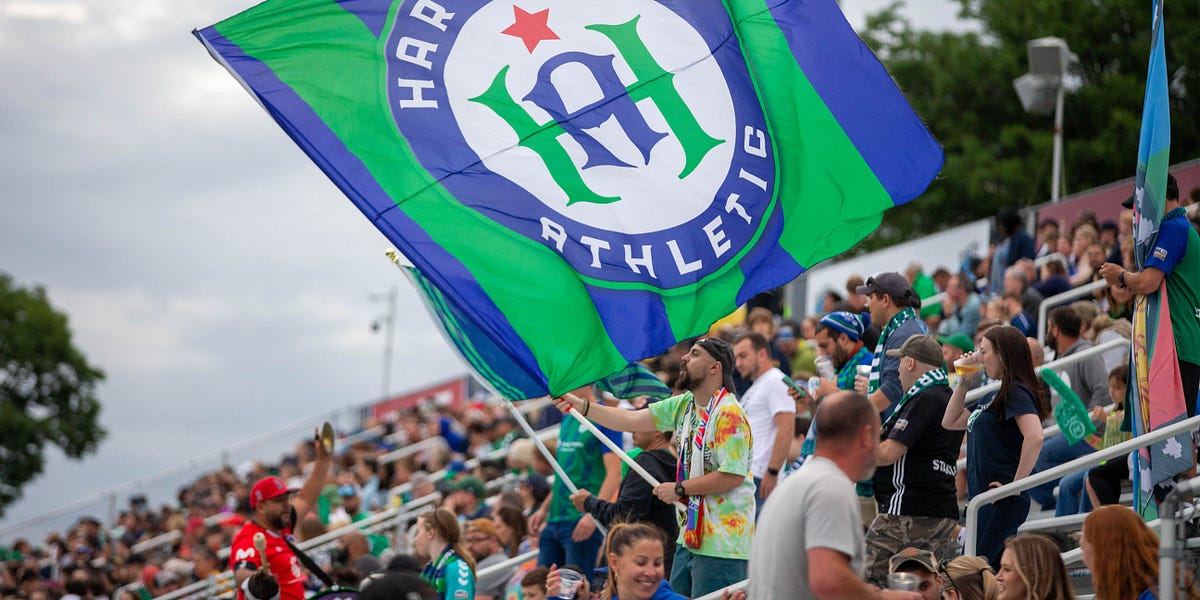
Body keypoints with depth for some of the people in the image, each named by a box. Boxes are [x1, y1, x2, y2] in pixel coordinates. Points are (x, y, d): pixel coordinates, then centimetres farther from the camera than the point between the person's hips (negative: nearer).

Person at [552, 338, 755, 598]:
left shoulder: (729, 414, -16)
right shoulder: (683, 405, 13)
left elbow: (733, 476, -22)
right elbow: (632, 420, 15)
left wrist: (680, 489, -13)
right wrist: (581, 406, 9)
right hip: (690, 538, 9)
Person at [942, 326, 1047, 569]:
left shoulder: (1017, 393, -11)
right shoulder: (994, 396, 18)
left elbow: (1034, 437, -27)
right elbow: (950, 422, 28)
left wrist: (1017, 484, -21)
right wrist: (963, 382, 19)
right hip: (984, 498, 10)